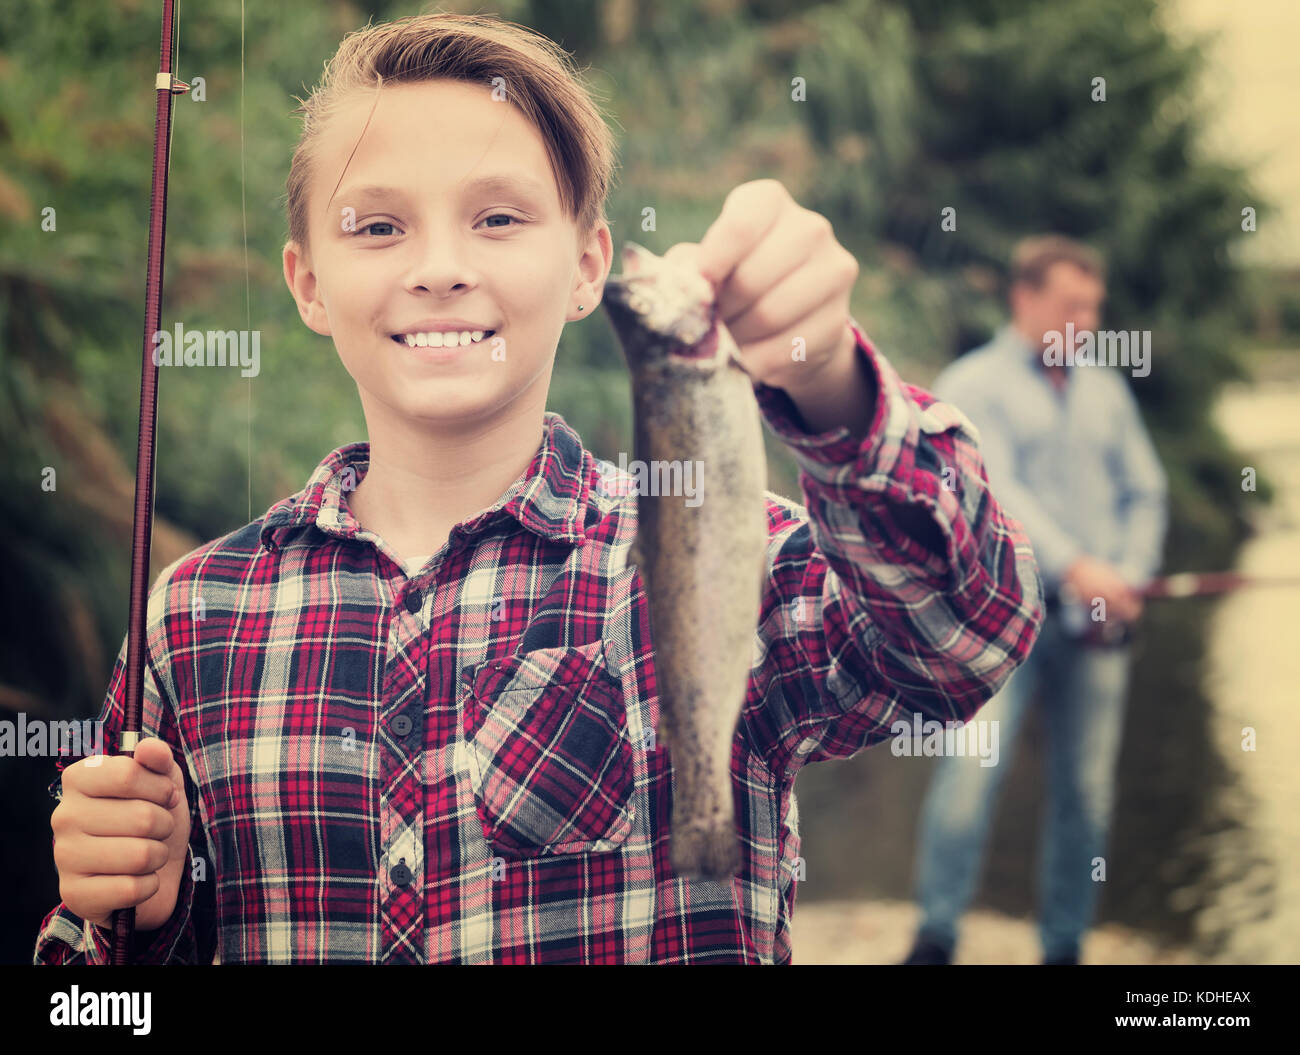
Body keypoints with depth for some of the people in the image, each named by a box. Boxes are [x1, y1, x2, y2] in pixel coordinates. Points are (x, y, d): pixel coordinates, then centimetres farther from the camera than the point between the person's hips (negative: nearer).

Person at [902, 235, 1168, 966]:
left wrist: (1131, 574, -3)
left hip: (1098, 625, 4)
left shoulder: (1106, 391, 18)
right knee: (971, 771, -12)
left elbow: (1145, 491, 16)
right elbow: (994, 488, -11)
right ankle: (937, 937, -1)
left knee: (1087, 791, 3)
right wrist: (1074, 565, -22)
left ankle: (1065, 945, 14)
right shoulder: (975, 385, 2)